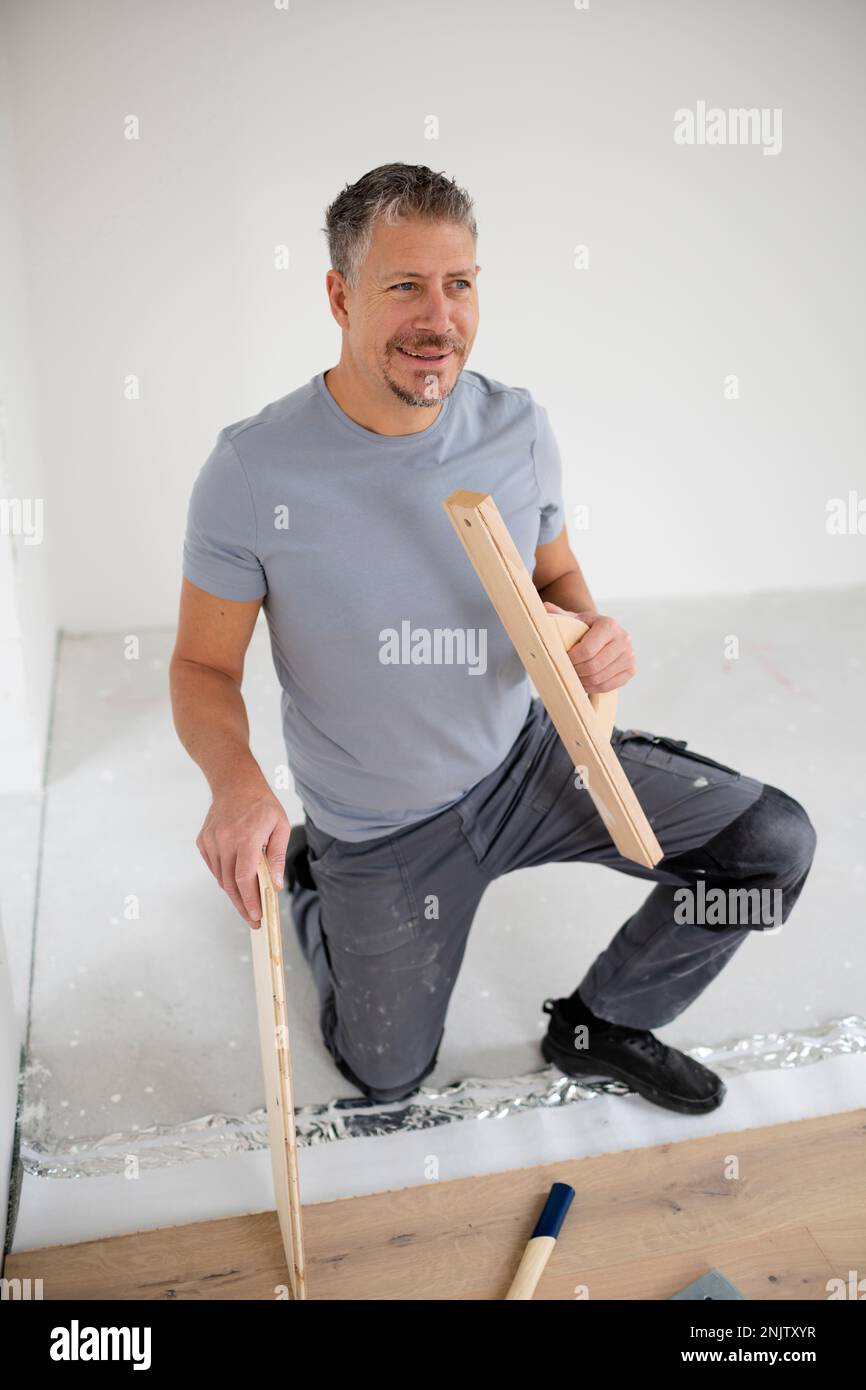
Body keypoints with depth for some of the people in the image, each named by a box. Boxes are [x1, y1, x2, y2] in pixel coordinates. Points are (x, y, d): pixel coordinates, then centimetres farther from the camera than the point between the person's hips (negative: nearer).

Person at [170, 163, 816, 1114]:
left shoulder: (519, 427, -12)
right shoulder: (252, 472, -23)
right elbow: (203, 665, -13)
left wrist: (595, 632, -20)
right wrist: (237, 784, -35)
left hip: (527, 759, 3)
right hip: (381, 829, -2)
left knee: (773, 843, -8)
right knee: (387, 1078, 17)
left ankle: (600, 1024, 16)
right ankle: (305, 879, 43)